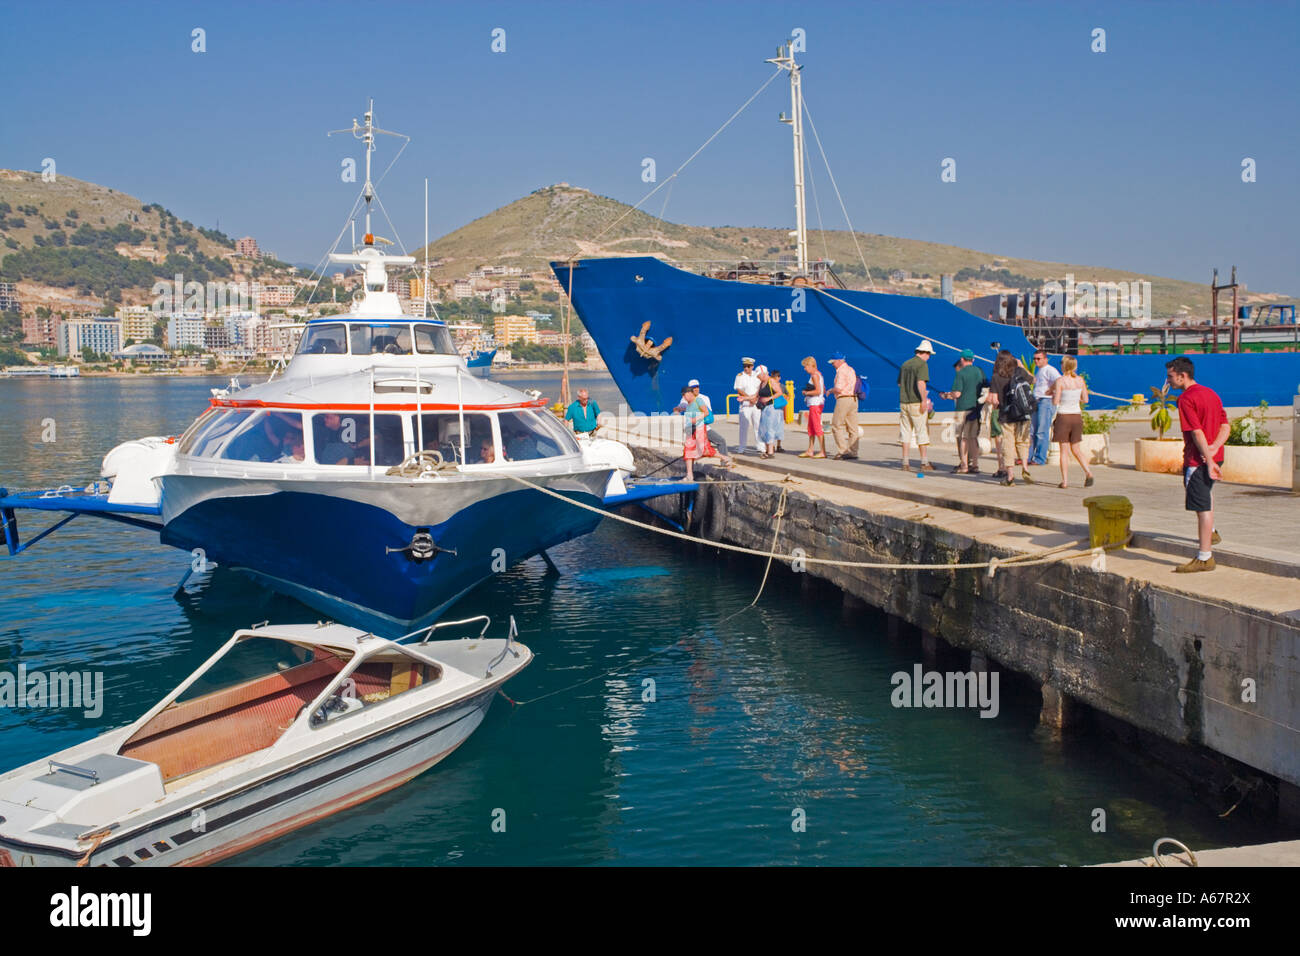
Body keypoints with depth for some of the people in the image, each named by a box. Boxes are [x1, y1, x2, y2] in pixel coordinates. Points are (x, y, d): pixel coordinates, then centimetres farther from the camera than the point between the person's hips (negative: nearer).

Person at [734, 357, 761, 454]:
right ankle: (741, 448, -1)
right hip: (745, 404, -3)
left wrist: (755, 397, -10)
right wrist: (749, 398, -13)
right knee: (744, 425, -5)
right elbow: (739, 390, -6)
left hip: (756, 403, 3)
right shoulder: (740, 376, 1)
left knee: (758, 424, 3)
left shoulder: (756, 375, 10)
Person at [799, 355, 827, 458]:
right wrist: (808, 392, 14)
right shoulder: (819, 374, 16)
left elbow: (818, 391, -23)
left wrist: (806, 393, -10)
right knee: (811, 428, 14)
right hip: (813, 404, 10)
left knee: (817, 428, -9)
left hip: (815, 404, -10)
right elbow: (824, 390, 20)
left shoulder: (814, 375, -14)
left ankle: (823, 452, -8)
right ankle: (810, 451, 18)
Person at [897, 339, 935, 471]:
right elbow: (921, 382, -21)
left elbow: (899, 384, 18)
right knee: (922, 432, 0)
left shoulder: (905, 364, 13)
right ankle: (924, 463, 0)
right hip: (916, 402, -7)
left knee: (905, 432, 8)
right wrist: (924, 400, -19)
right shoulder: (922, 364, -9)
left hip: (903, 402, 7)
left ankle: (905, 463, 7)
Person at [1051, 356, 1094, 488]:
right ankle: (1088, 472, -4)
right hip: (1077, 416, 5)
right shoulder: (1080, 380, 2)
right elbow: (1085, 400, 7)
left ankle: (1065, 481, 1)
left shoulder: (1060, 381, -13)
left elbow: (1055, 402, -14)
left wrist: (1053, 393, 6)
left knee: (1063, 451, 3)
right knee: (1076, 450, 14)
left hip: (1063, 417, -5)